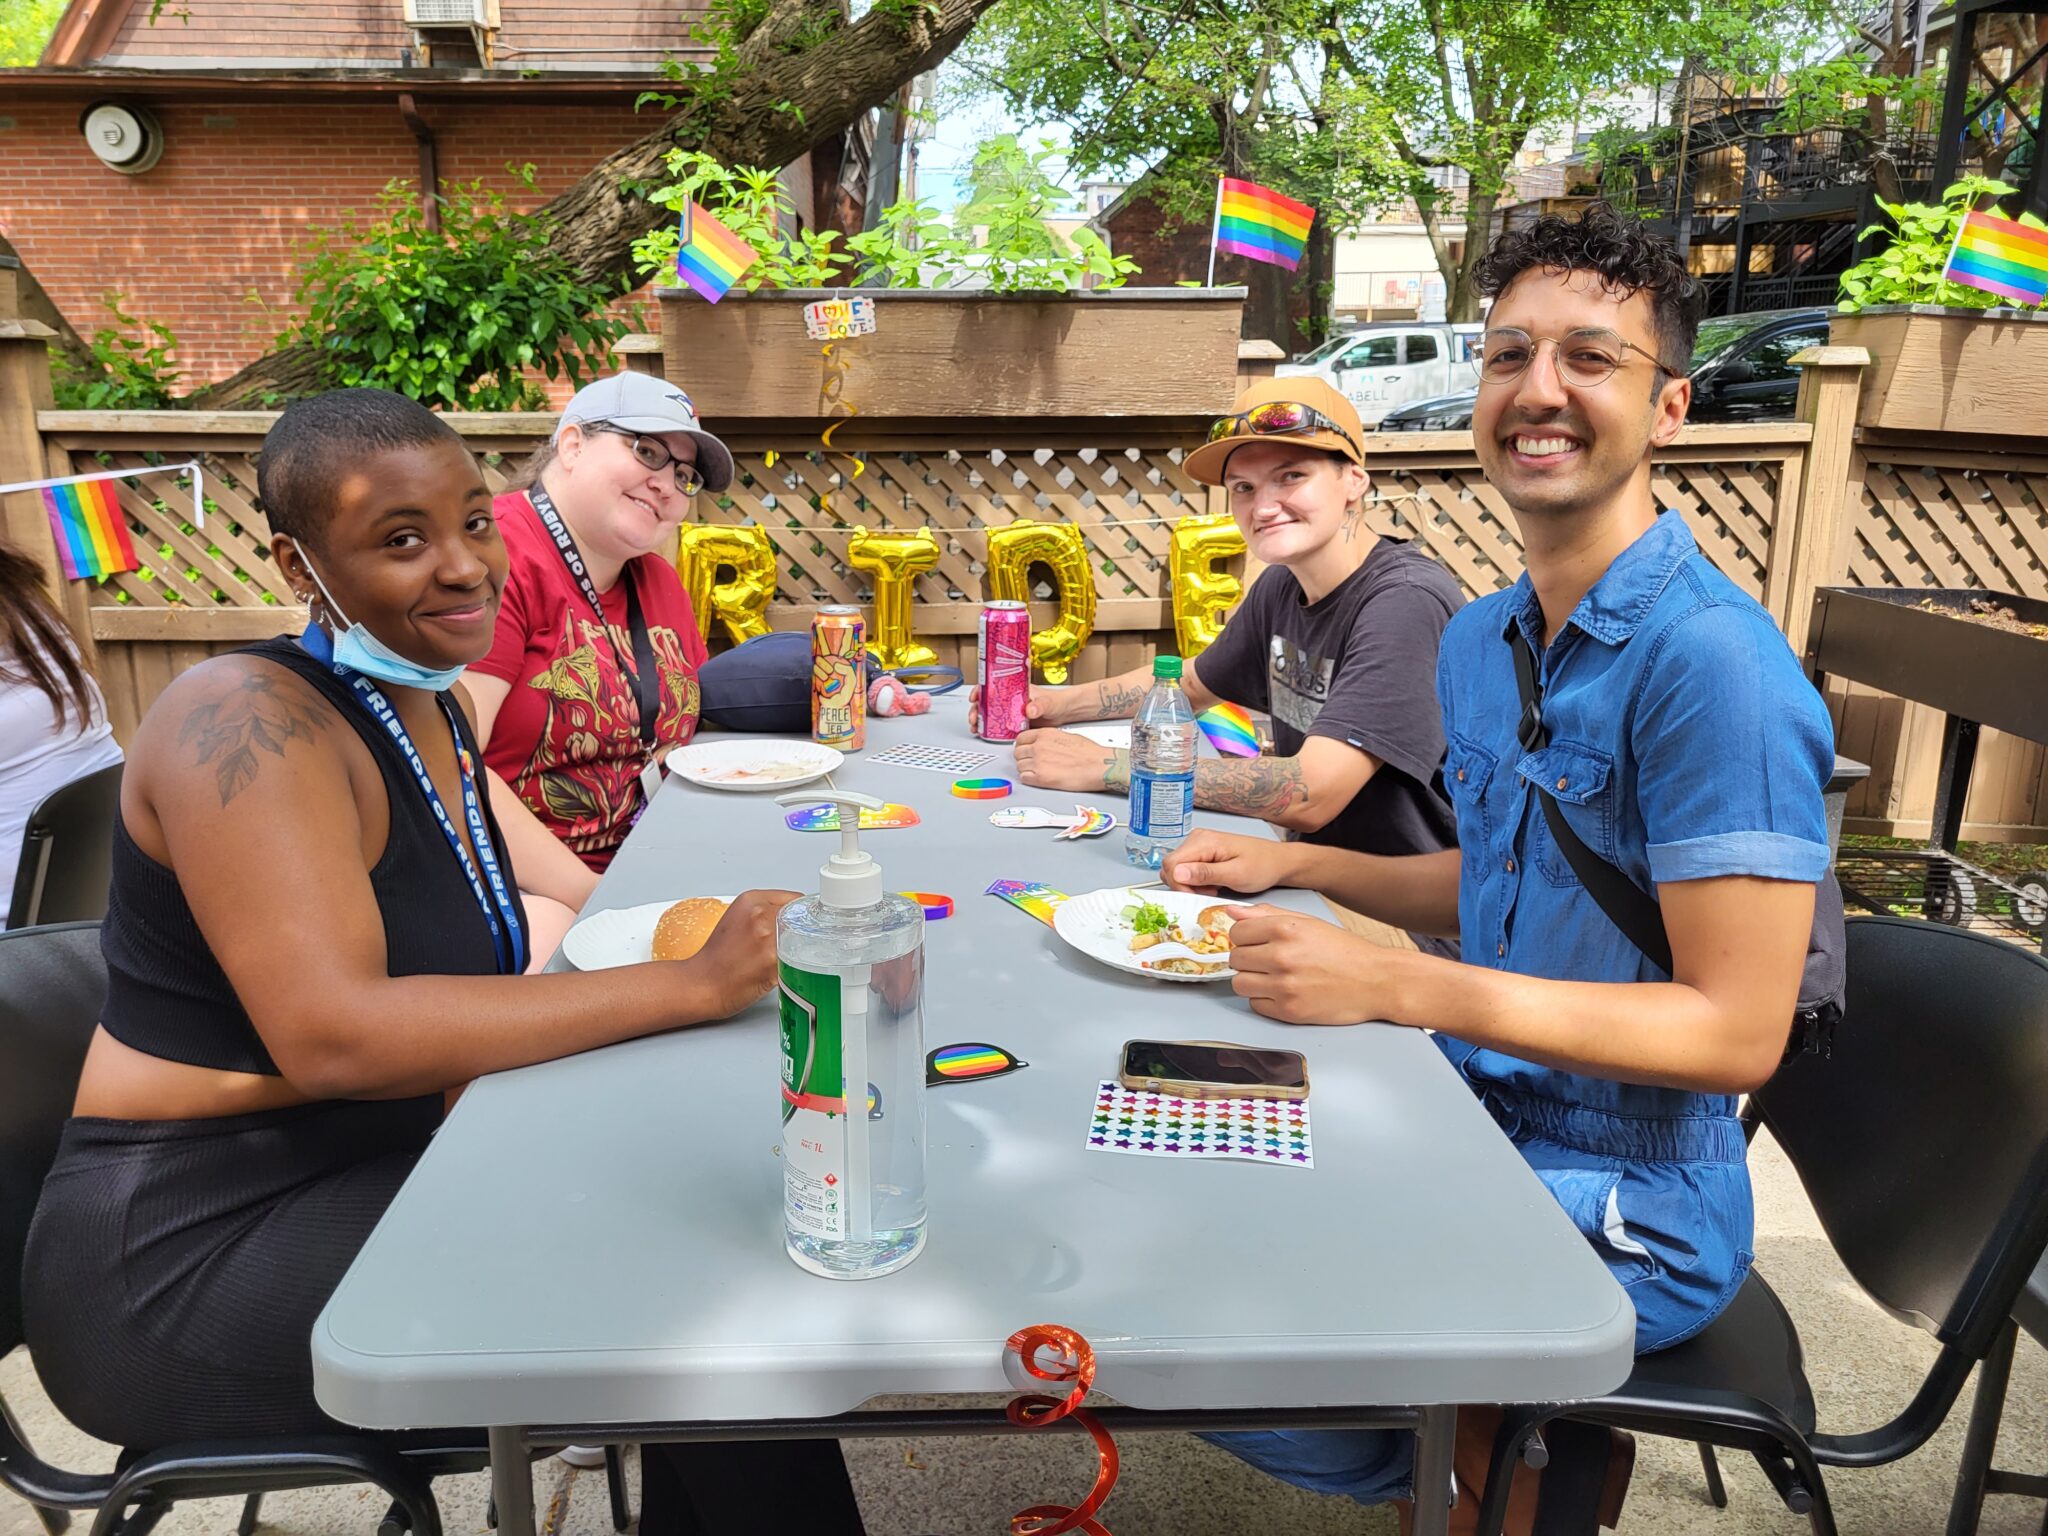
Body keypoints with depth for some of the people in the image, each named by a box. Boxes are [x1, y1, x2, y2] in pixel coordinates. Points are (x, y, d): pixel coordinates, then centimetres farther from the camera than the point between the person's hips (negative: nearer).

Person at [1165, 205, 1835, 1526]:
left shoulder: (1713, 662, -21)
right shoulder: (1480, 641, 5)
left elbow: (1736, 1031, -22)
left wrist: (1396, 989, -29)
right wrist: (1300, 868, 4)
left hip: (1630, 1197, -8)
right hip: (1485, 1118, 8)